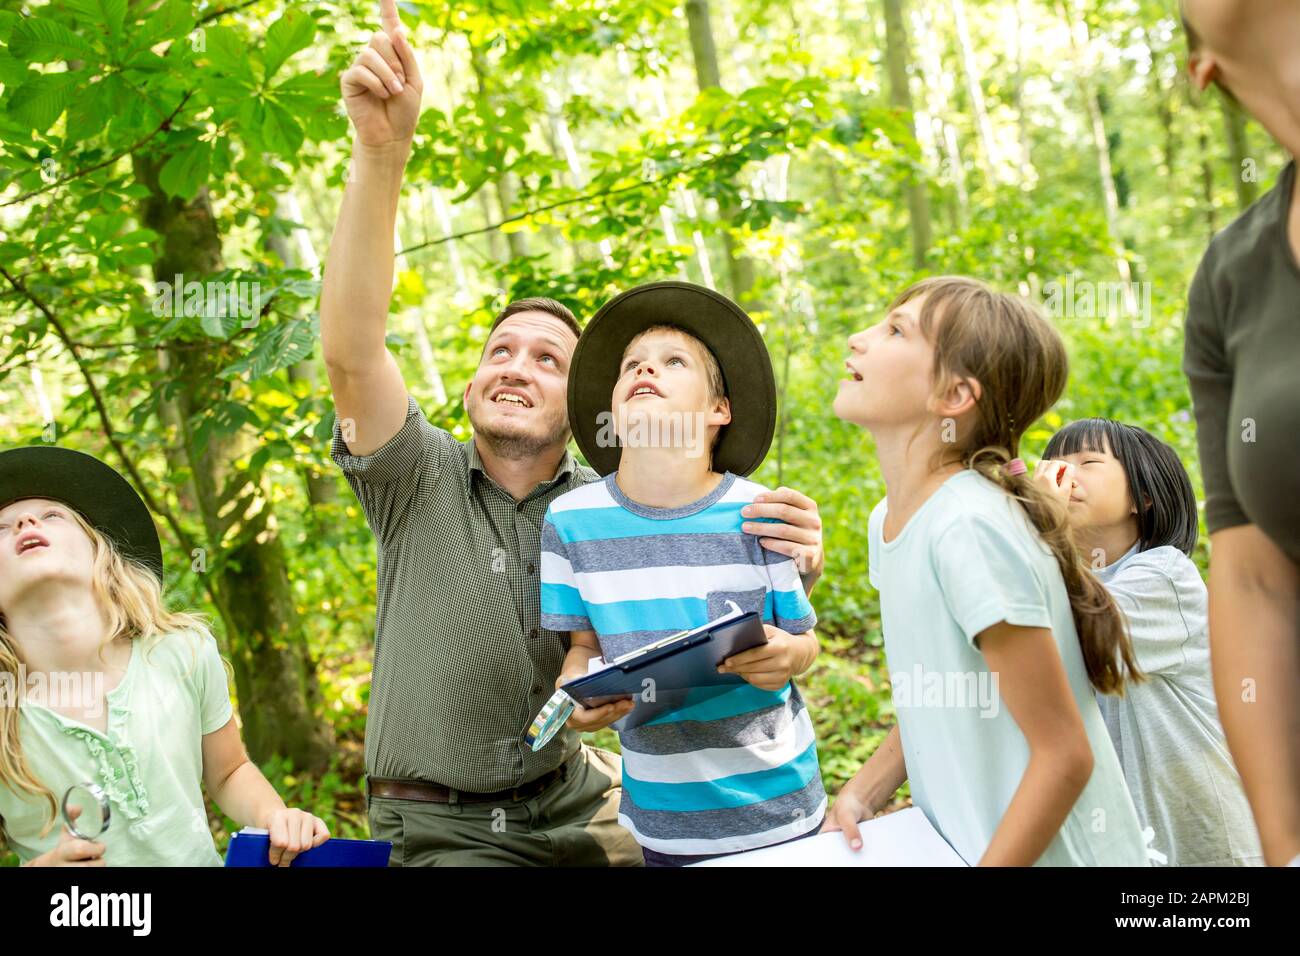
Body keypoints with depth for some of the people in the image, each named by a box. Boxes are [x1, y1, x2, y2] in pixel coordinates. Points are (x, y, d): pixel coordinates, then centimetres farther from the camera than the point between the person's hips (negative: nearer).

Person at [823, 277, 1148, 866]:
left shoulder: (970, 529, -25)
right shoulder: (888, 522, 1)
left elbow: (1064, 754, -22)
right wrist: (862, 795, 0)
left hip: (1052, 852, -7)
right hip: (961, 842, 7)